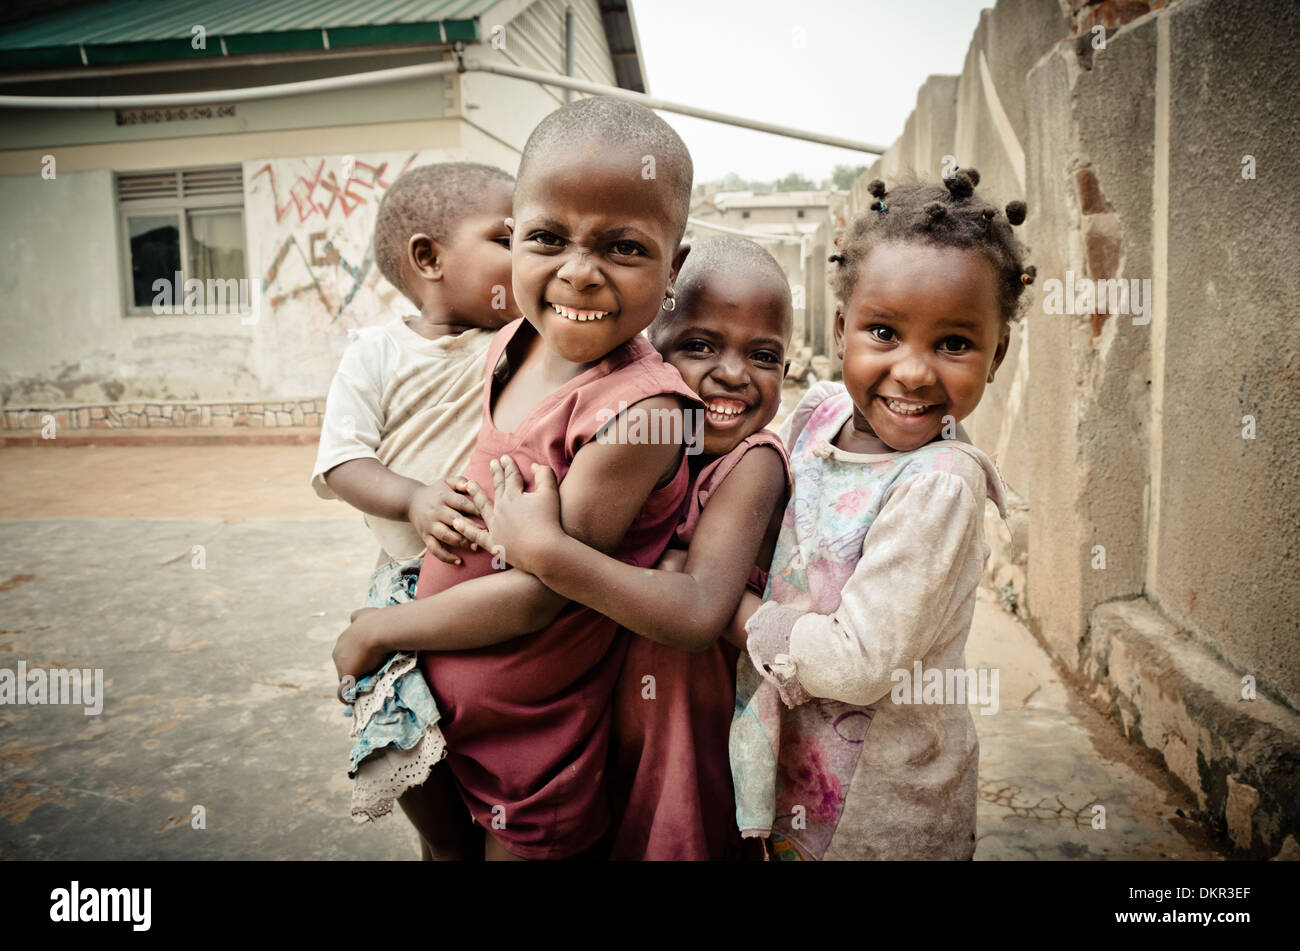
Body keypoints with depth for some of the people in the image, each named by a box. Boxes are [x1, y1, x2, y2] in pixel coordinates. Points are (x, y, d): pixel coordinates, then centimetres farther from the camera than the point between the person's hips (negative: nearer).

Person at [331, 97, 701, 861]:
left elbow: (538, 594, -24)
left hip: (535, 733, -6)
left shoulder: (638, 408, -28)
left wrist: (379, 630, -13)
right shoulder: (514, 347, -7)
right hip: (440, 684, 6)